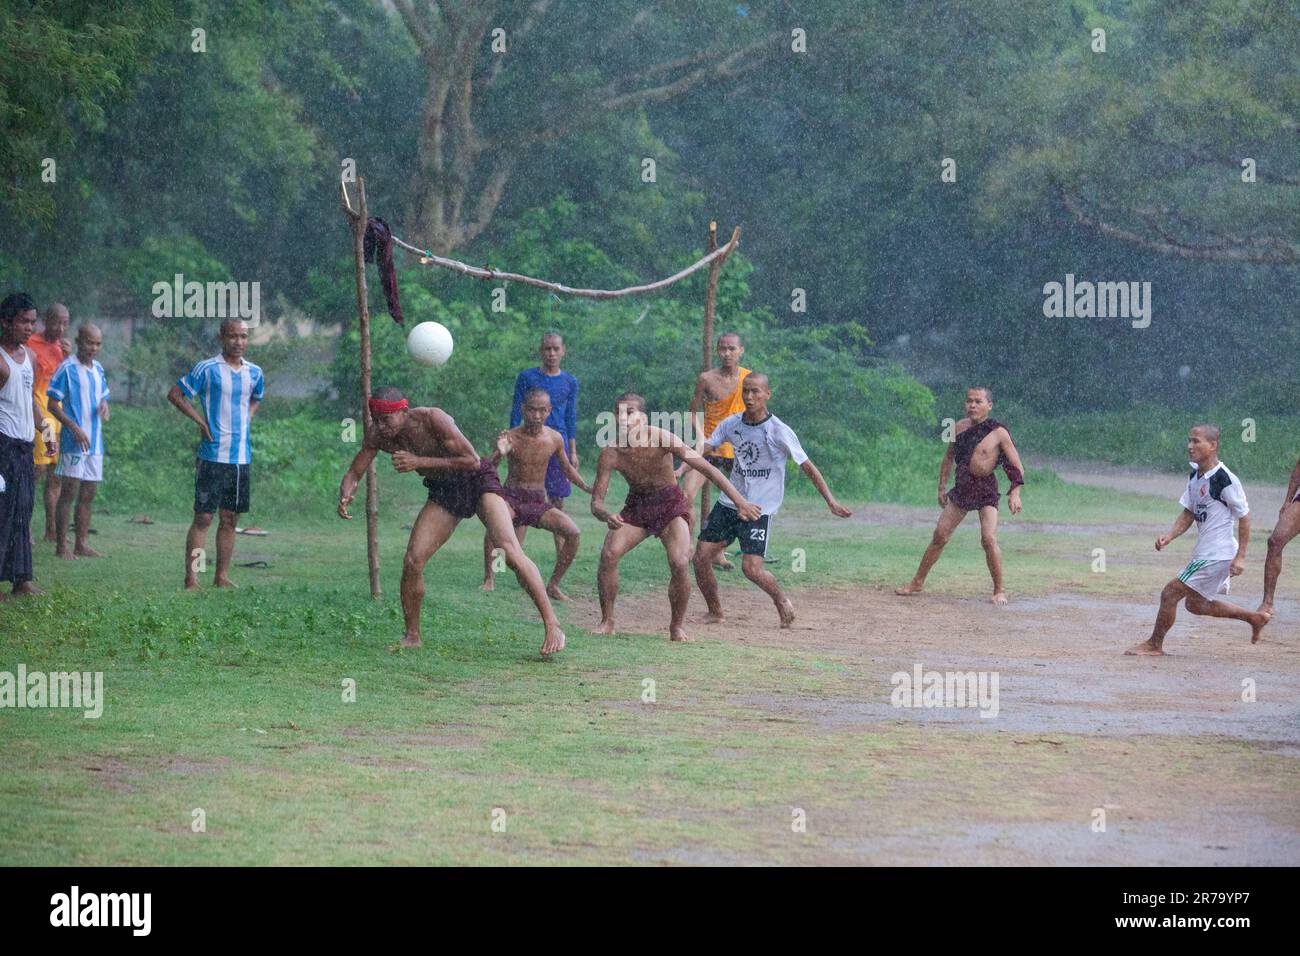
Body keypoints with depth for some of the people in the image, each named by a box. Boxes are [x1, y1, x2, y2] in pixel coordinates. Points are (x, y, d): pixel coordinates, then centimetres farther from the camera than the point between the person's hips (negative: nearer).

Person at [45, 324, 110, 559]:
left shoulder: (98, 369, 12)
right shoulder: (68, 368, -10)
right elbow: (53, 405, -11)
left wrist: (104, 405, -1)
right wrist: (74, 428, -20)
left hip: (95, 441, 7)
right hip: (74, 442, -7)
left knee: (88, 495, 10)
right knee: (68, 493, -6)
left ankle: (81, 544, 16)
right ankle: (62, 546, -3)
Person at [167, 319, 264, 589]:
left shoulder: (254, 372, 9)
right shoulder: (207, 369, -8)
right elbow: (175, 394, -4)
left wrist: (247, 419, 12)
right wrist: (200, 420, -10)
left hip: (242, 457, 6)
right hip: (213, 454, -6)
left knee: (230, 519, 10)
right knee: (203, 517, -6)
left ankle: (222, 577, 17)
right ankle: (191, 579, -6)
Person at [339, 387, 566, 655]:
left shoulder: (432, 419, -27)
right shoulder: (377, 436, -11)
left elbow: (473, 461, -28)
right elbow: (354, 474, 0)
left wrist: (420, 462, -32)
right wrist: (345, 496, -24)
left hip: (477, 480, -5)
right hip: (444, 492, 5)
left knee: (509, 550, -22)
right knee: (412, 561, -10)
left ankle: (552, 624, -20)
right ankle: (412, 636, 7)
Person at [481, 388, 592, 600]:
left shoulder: (554, 439, -1)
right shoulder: (510, 438, -11)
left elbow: (567, 468, 16)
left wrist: (587, 488, 4)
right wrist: (499, 454, -35)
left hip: (538, 502, 3)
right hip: (511, 498, -3)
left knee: (572, 532, -16)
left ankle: (553, 585, 0)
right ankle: (489, 577, -23)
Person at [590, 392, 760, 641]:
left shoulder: (662, 439, -24)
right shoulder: (610, 454, -17)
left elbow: (707, 468, -24)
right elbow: (596, 501, -14)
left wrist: (740, 501, -28)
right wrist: (607, 515, -40)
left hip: (669, 504, -2)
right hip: (636, 506, 2)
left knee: (680, 564, -22)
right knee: (608, 554, -20)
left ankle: (677, 626, -1)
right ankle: (607, 622, -4)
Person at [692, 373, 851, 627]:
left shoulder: (779, 432, -12)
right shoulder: (731, 424, 2)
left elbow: (807, 466, -9)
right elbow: (705, 449, 3)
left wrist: (830, 501, -13)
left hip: (761, 508, -5)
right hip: (729, 502, 5)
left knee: (752, 568, -17)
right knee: (701, 557, -2)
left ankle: (782, 601, 13)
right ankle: (715, 612, 19)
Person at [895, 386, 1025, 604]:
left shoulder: (998, 433, -11)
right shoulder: (960, 427, 2)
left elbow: (1017, 467, -10)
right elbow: (949, 457, 17)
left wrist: (1015, 493, -23)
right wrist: (942, 487, 14)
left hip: (986, 489, -5)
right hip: (962, 487, 5)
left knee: (989, 539, -18)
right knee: (939, 536, 5)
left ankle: (999, 590, -5)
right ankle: (917, 583, 14)